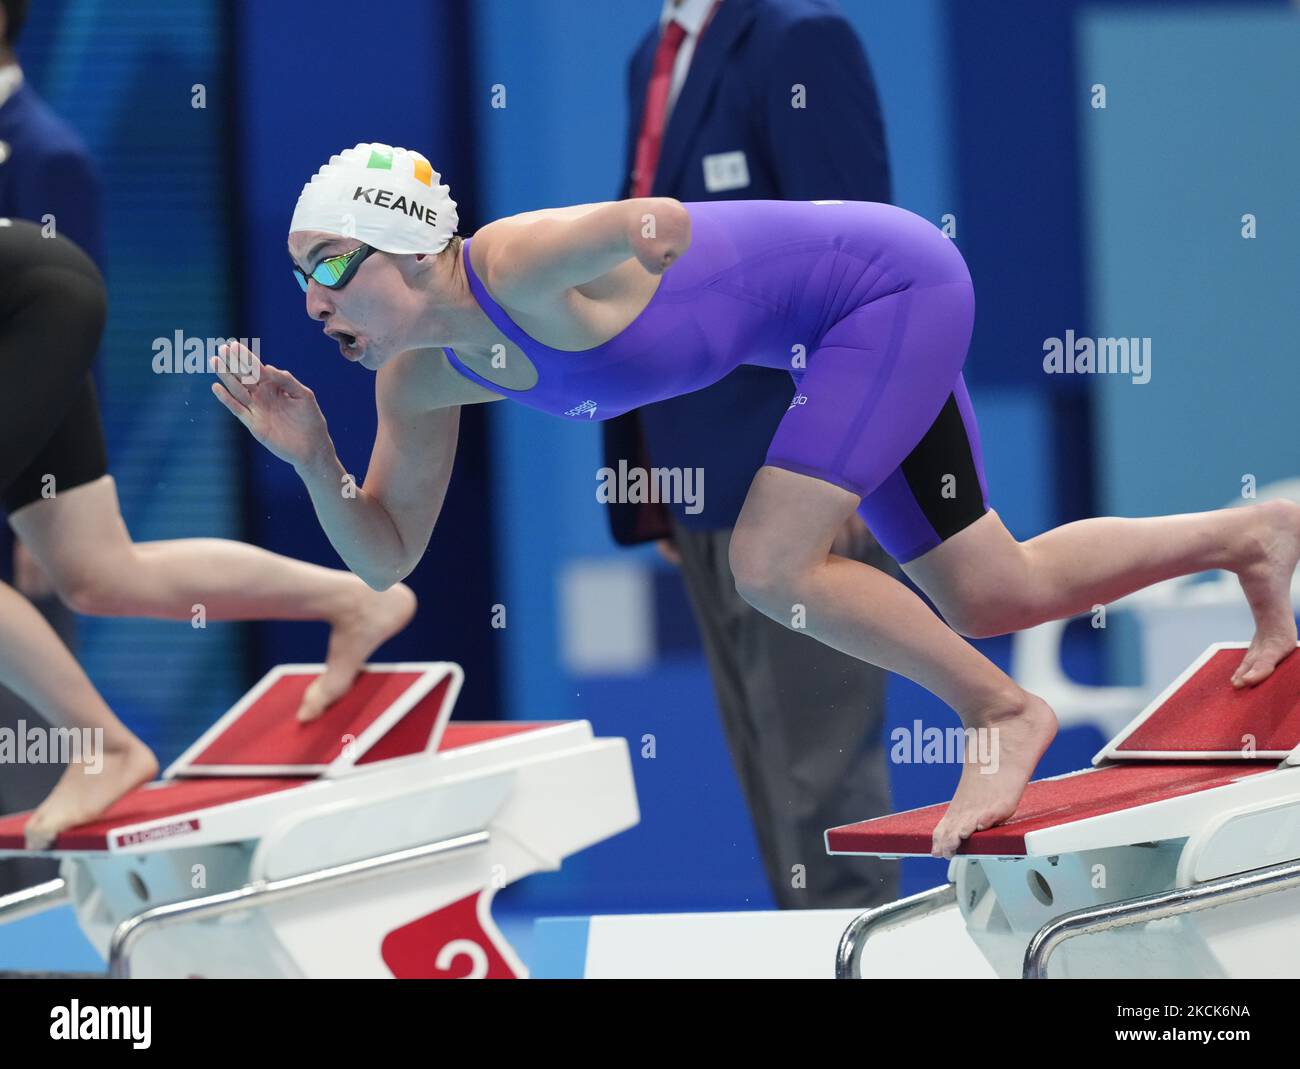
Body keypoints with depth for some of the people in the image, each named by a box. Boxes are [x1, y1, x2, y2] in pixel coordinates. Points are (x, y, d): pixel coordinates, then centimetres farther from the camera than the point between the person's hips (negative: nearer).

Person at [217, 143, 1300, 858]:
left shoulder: (520, 265, -31)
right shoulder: (420, 378, -5)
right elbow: (386, 557, 0)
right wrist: (312, 456, -12)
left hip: (891, 280, -9)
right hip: (858, 312, 9)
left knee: (773, 569, -18)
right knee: (996, 598, 16)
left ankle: (1004, 714, 2)